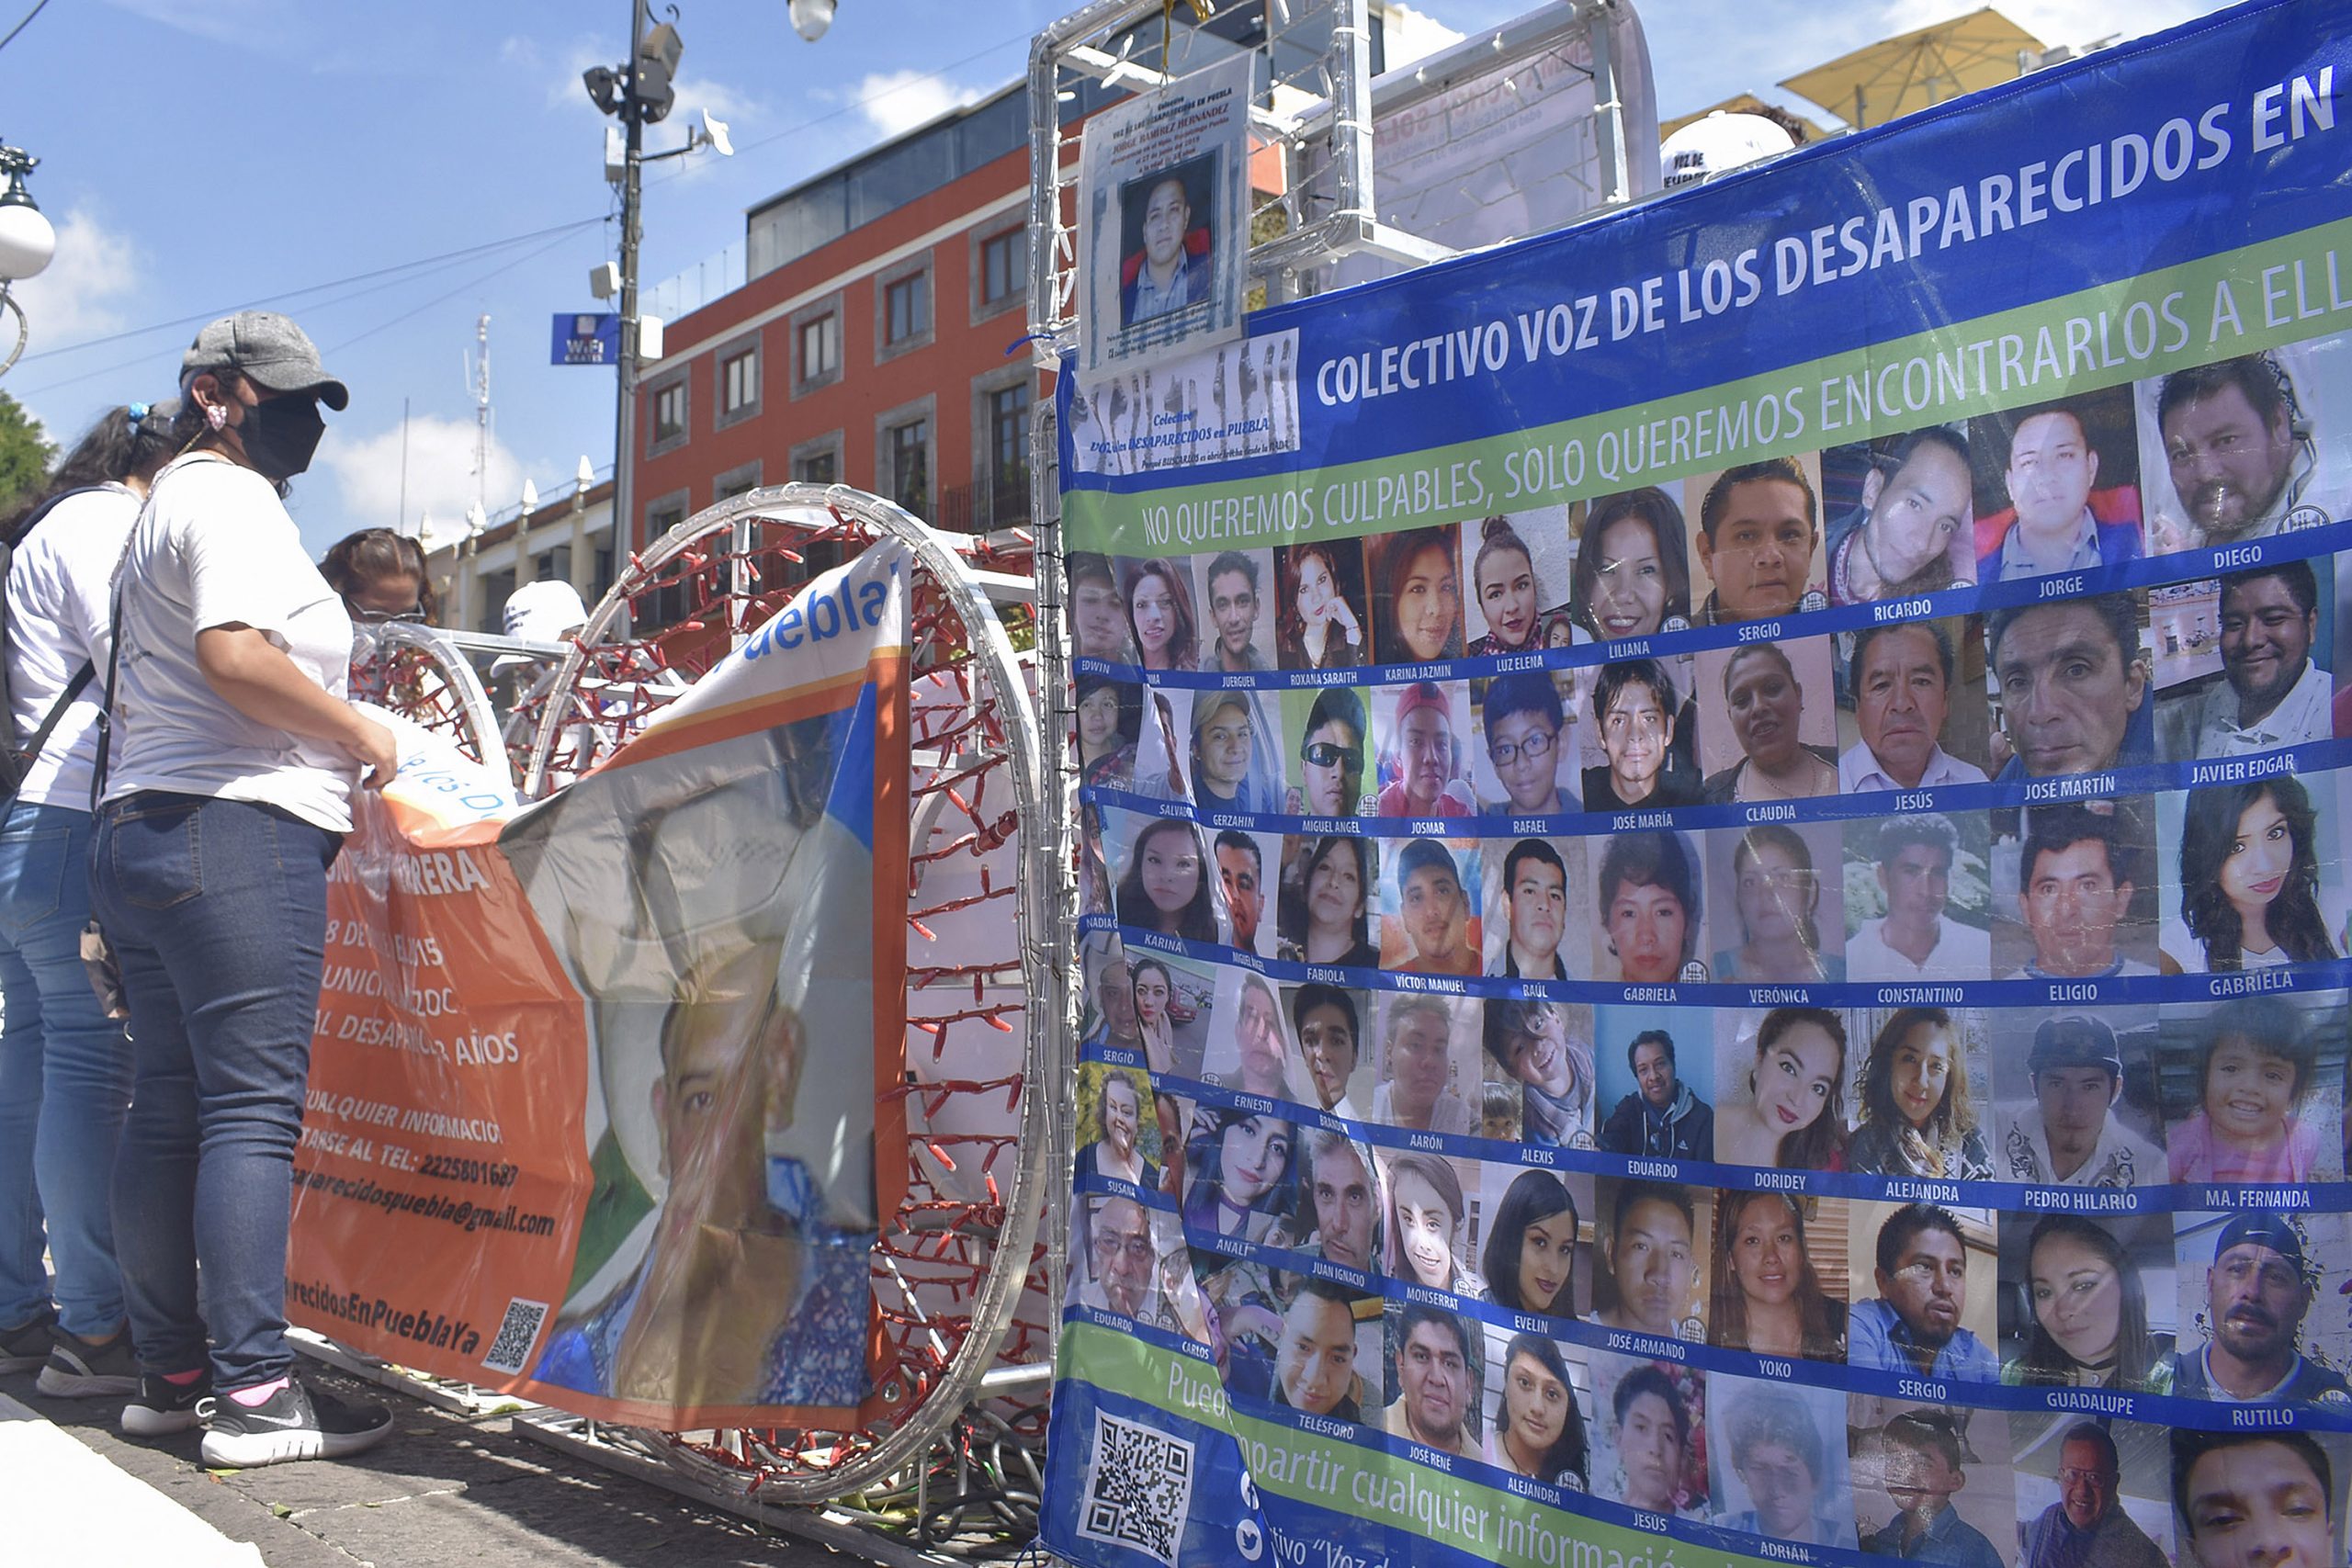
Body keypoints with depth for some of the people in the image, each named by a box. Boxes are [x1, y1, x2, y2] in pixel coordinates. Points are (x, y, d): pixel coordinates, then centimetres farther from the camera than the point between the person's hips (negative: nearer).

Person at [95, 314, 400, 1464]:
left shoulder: (161, 509, 26)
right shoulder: (232, 500, -6)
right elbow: (234, 656, -22)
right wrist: (361, 735, -11)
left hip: (136, 829, 10)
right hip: (237, 825, -10)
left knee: (165, 1109, 10)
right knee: (254, 1109, -10)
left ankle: (167, 1371, 17)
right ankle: (253, 1391, -9)